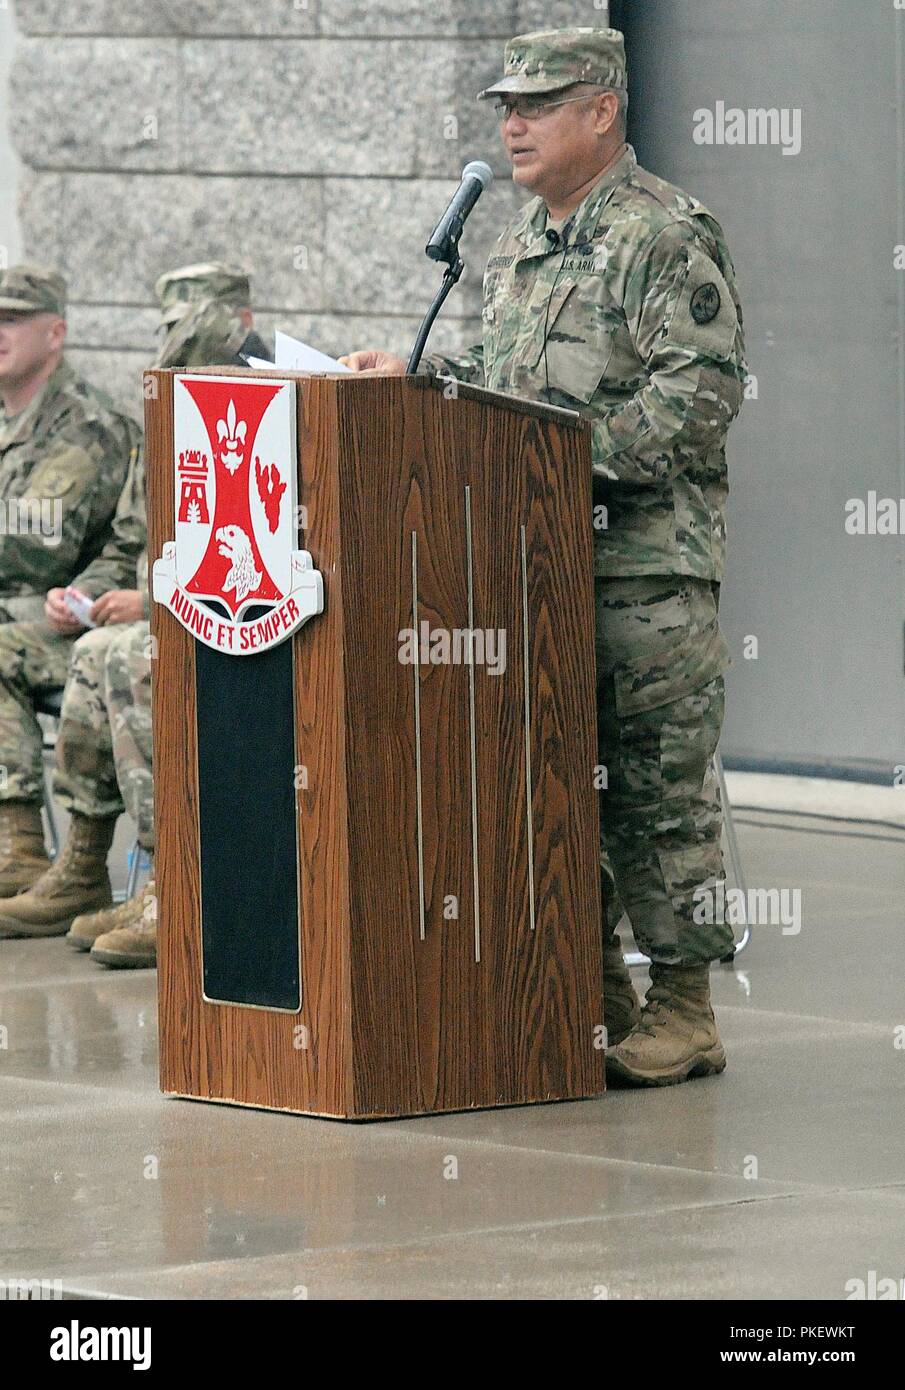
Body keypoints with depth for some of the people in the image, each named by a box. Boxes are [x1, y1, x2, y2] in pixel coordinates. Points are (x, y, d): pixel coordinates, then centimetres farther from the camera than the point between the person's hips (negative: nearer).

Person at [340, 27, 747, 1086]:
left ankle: (683, 1007, 0)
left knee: (657, 785, -5)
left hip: (648, 563, -8)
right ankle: (595, 993, 17)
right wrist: (416, 377, 10)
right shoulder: (517, 246, 19)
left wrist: (581, 457, -19)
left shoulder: (667, 237, -8)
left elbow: (702, 386, -16)